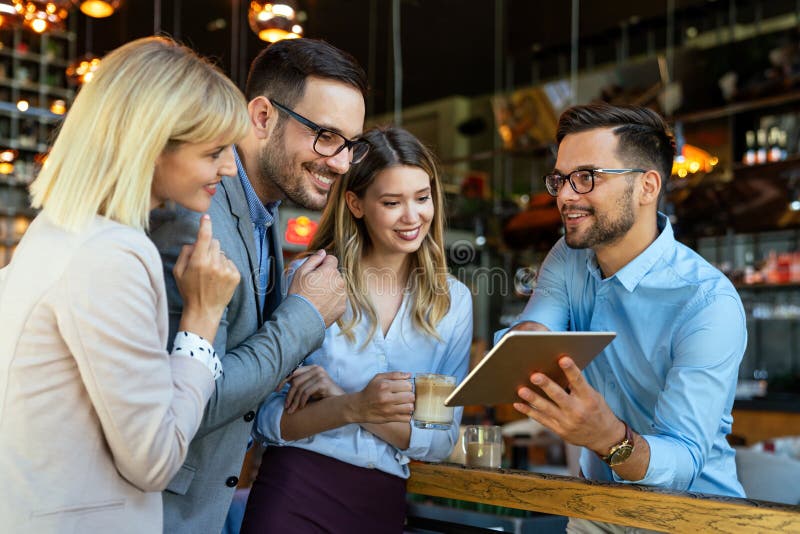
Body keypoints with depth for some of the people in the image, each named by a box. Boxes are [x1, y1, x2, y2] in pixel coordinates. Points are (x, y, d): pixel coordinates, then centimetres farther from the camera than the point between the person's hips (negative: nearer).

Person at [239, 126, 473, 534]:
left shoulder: (453, 300, 1)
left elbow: (441, 440, -2)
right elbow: (267, 420, -7)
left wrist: (339, 397, -15)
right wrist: (355, 407, -24)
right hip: (293, 488, -2)